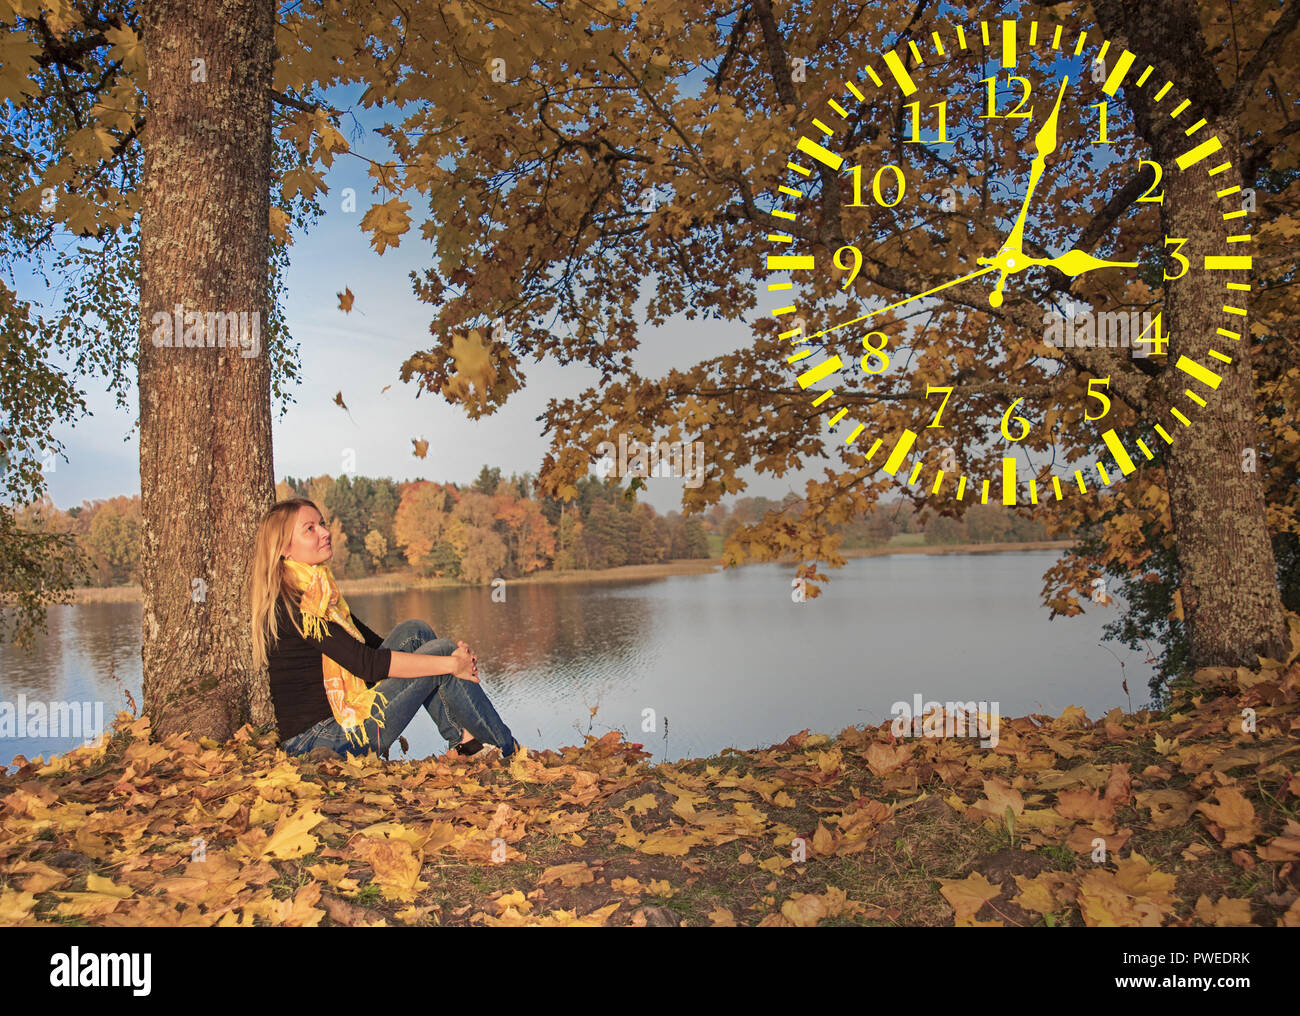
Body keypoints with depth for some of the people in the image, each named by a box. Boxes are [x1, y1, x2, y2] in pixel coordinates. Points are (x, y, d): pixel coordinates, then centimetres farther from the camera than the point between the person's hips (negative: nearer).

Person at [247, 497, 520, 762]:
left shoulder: (319, 591, 14)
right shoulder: (289, 604, -16)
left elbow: (373, 642, 14)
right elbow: (365, 663, -22)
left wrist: (452, 653, 1)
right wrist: (450, 663, -16)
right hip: (323, 740, -9)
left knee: (413, 632, 3)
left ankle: (463, 740, 1)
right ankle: (510, 751, 6)